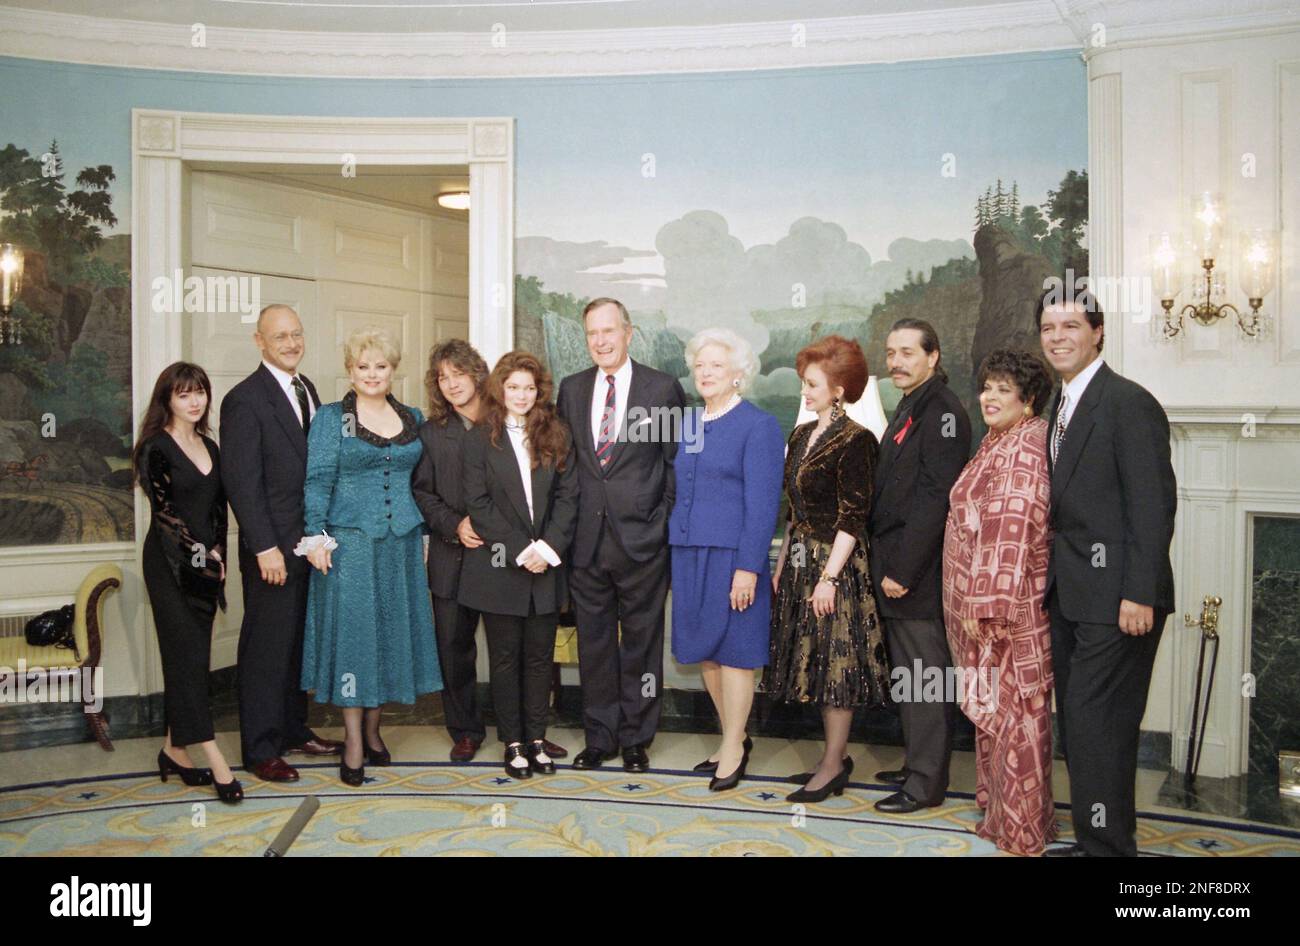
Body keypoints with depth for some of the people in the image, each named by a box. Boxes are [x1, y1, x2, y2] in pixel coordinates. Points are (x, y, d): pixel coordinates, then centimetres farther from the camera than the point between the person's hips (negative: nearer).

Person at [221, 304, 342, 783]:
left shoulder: (306, 388, 11)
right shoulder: (244, 399, -12)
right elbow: (241, 482, -15)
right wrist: (265, 548, -17)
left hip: (311, 541, 7)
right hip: (274, 548, -7)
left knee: (299, 643, 17)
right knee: (266, 648, 2)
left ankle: (294, 730, 31)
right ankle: (261, 750, 15)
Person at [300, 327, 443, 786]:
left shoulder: (412, 417, 10)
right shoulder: (330, 417, 0)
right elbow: (317, 479, -4)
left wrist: (423, 532, 9)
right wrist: (315, 537, -12)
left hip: (401, 541, 4)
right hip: (349, 540, -4)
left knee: (392, 629, 8)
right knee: (351, 630, -1)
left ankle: (373, 729, 23)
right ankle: (353, 742, 8)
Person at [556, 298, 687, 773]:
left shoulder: (663, 388, -2)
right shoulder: (571, 389, 9)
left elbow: (676, 460, 0)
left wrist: (662, 518, -5)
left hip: (641, 538, -3)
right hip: (586, 539, 3)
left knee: (641, 642, 8)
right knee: (594, 642, 11)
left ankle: (636, 738, 22)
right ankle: (599, 737, 24)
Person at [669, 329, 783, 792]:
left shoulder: (758, 425, -7)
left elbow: (763, 504, -11)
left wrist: (748, 567, -17)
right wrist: (673, 556, 11)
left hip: (731, 555, -6)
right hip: (688, 552, 7)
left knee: (733, 650, 2)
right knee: (705, 650, 12)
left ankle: (733, 748, 15)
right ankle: (733, 738, 28)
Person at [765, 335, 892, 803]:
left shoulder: (855, 441, -13)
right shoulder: (802, 435, 12)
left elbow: (852, 518, -16)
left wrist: (829, 576, -20)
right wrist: (782, 564, 14)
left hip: (836, 563, -8)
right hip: (801, 560, 9)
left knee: (836, 660, 0)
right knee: (816, 660, 13)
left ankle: (833, 765, 10)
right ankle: (836, 756, 24)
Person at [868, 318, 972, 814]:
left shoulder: (942, 411, -14)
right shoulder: (907, 408, 17)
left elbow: (934, 499, -20)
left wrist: (904, 570, -20)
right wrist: (886, 565, 13)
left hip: (919, 573, -10)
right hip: (895, 567, 10)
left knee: (924, 676, -1)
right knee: (909, 675, 17)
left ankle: (926, 783, 9)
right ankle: (917, 764, 30)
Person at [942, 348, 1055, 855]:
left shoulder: (1024, 446, -16)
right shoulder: (1001, 443, 15)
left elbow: (1011, 528, -22)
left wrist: (985, 605, -22)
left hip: (1007, 604, -9)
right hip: (982, 602, 9)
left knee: (1009, 708, 0)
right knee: (997, 707, 17)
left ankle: (1020, 827, 12)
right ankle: (1002, 808, 30)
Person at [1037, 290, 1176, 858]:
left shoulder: (1129, 402, -12)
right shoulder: (1062, 405, 14)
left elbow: (1154, 505, -16)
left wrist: (1140, 595, -20)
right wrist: (1056, 578, 11)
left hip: (1115, 597, -9)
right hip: (1070, 594, 9)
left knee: (1096, 723, -5)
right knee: (1076, 721, 14)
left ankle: (1108, 846, 9)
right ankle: (1092, 838, 26)